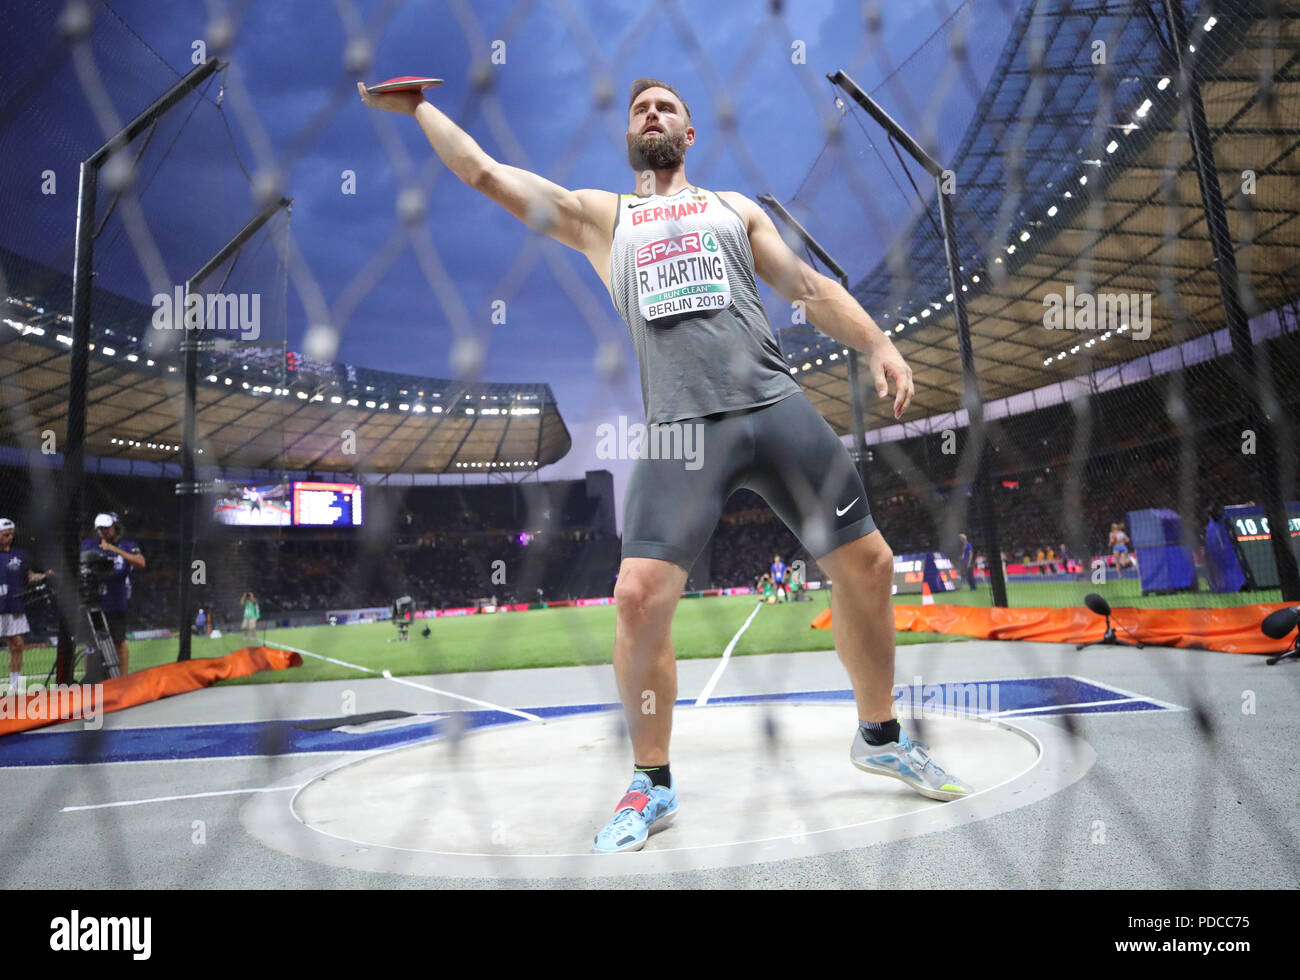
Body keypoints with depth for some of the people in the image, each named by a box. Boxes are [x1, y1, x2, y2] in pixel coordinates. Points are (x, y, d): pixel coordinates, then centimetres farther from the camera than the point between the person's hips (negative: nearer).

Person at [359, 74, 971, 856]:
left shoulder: (734, 208, 23)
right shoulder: (600, 216, 20)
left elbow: (811, 286, 17)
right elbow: (481, 170, 19)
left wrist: (878, 344, 4)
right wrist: (417, 107, 19)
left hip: (779, 409, 2)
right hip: (682, 430, -2)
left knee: (868, 567, 2)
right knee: (640, 597, -16)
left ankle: (880, 738, 26)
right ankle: (652, 786, 7)